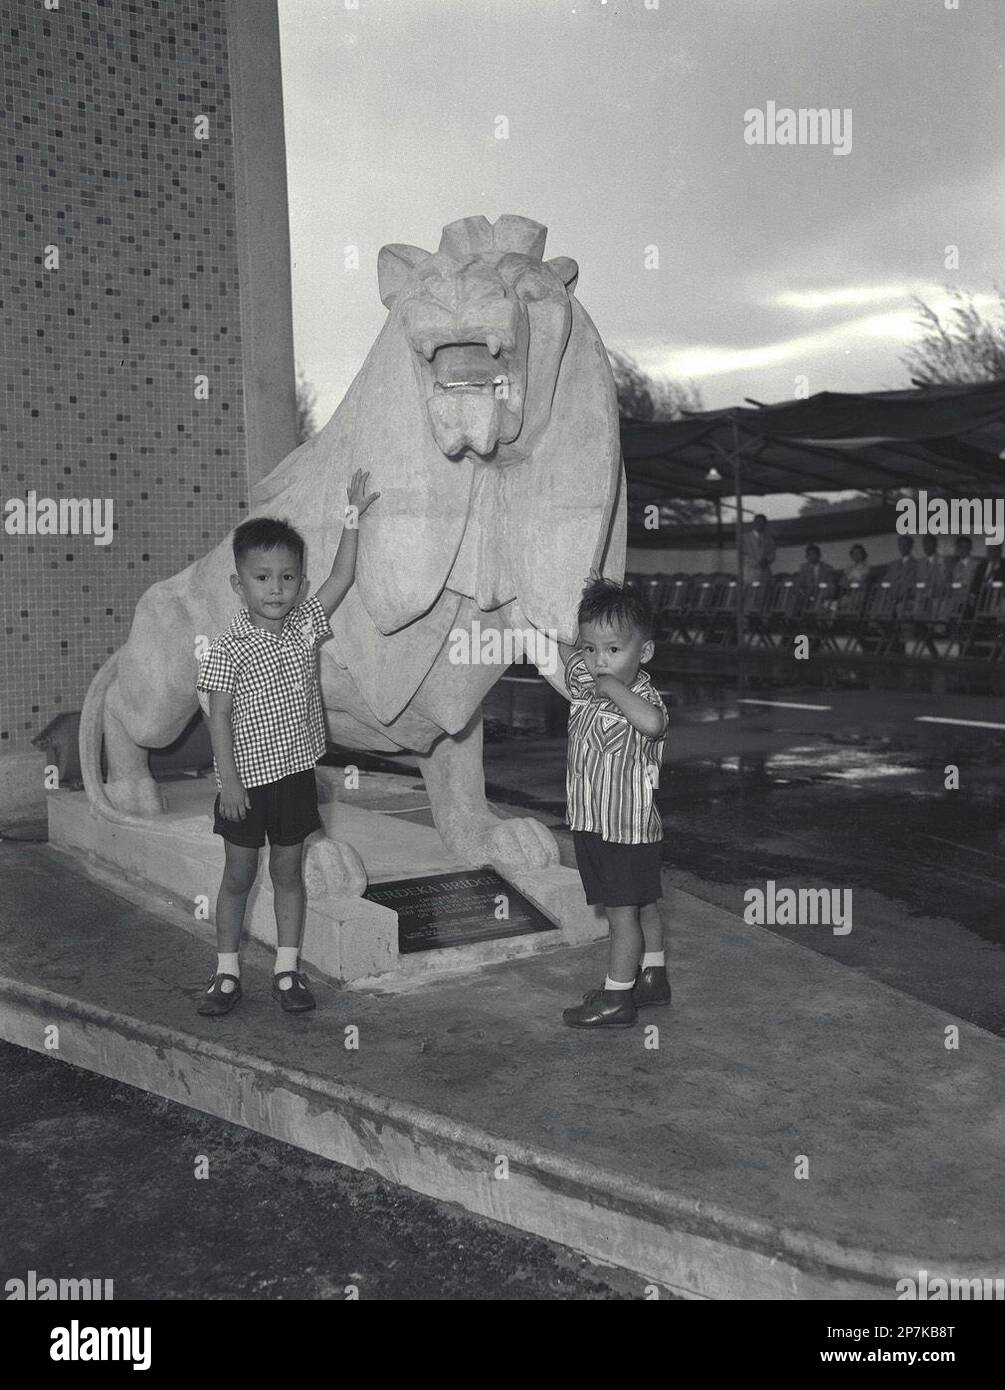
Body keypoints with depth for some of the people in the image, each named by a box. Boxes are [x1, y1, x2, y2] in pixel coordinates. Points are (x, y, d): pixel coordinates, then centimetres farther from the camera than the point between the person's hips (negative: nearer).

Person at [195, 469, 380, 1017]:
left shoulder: (305, 624, -1)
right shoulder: (229, 648, -13)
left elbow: (342, 577, 1)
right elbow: (219, 717, -12)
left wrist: (352, 519, -4)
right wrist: (229, 781, -15)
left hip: (295, 773, 4)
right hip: (247, 779, -3)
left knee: (289, 870, 12)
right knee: (238, 875, 8)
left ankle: (287, 970, 21)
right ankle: (227, 972, 20)